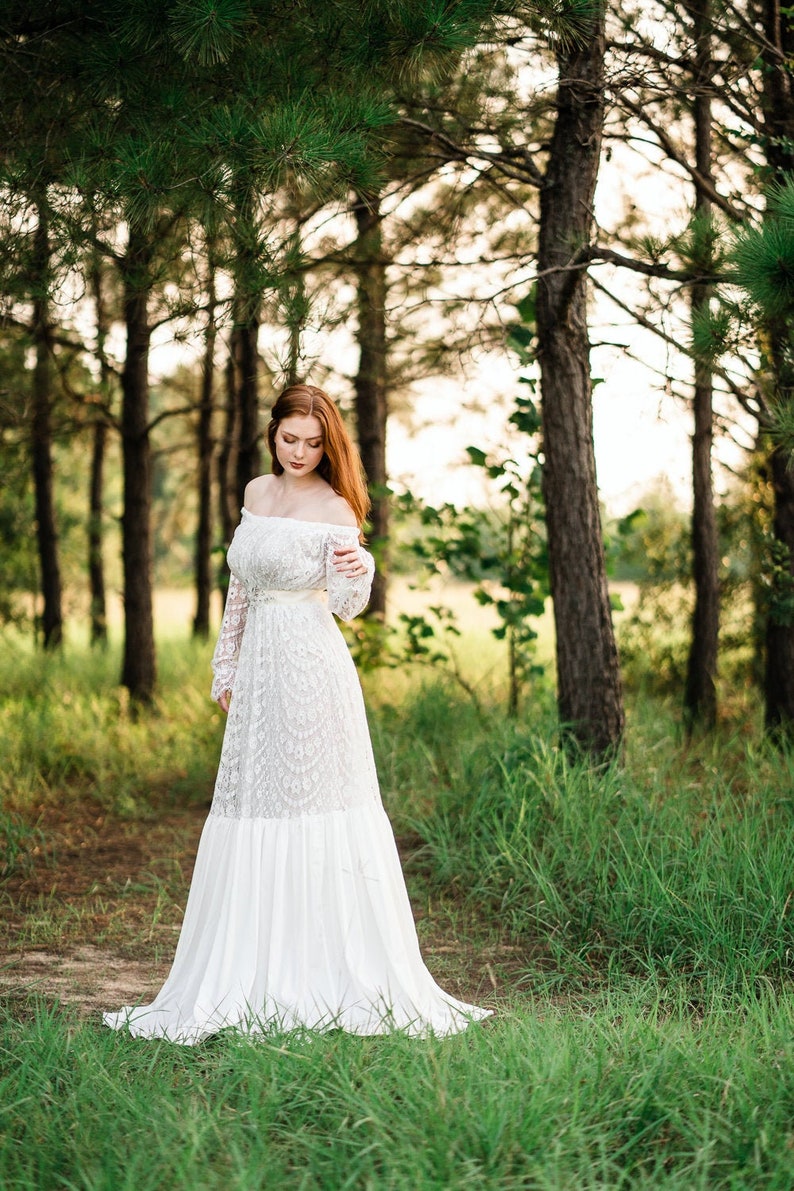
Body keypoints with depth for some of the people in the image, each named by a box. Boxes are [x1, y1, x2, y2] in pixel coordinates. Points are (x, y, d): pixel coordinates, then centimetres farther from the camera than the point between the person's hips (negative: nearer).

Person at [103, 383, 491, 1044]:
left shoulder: (335, 509, -7)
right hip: (259, 667, 7)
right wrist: (227, 670, 18)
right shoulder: (257, 493, 13)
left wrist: (358, 570, -37)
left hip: (312, 668, -7)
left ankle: (327, 978, 1)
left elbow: (346, 607, -15)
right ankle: (256, 980, 15)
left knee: (316, 812, -5)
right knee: (253, 812, 8)